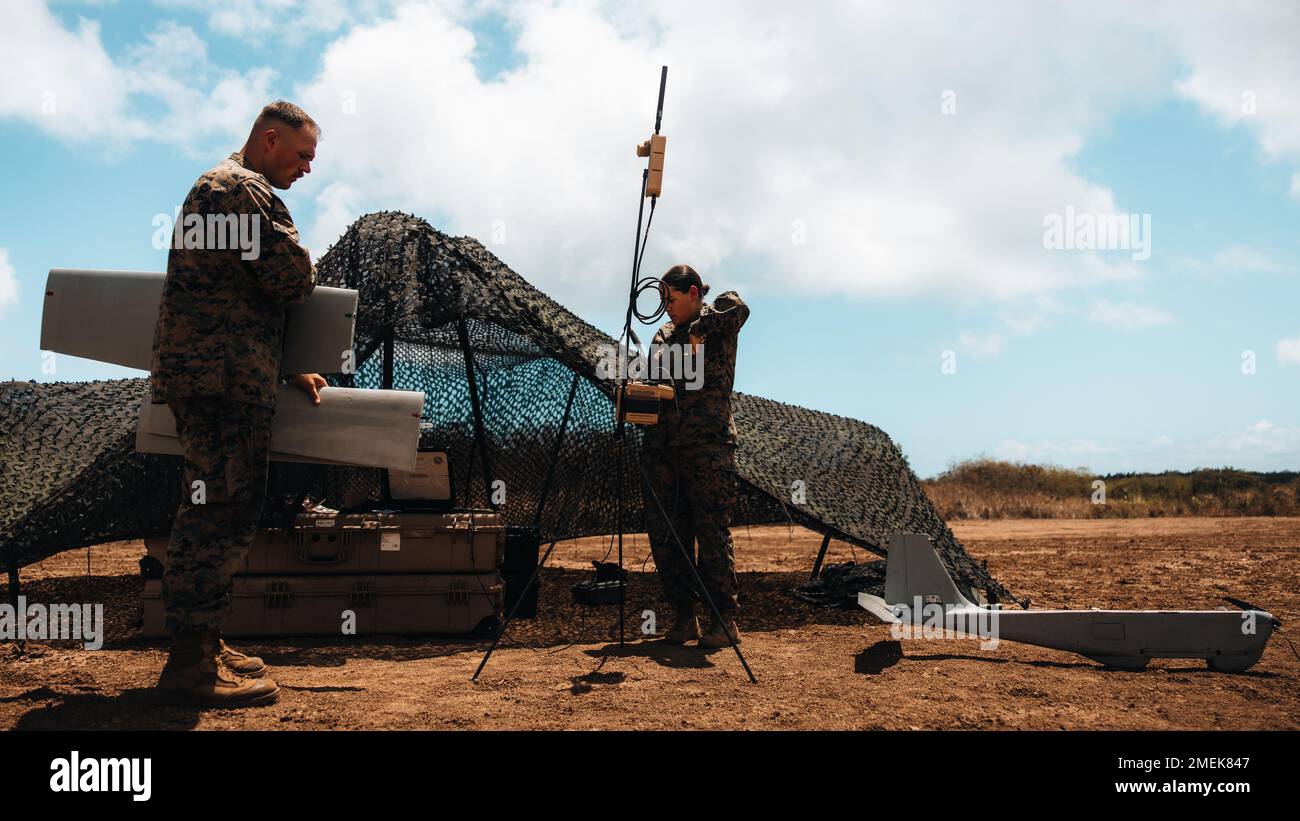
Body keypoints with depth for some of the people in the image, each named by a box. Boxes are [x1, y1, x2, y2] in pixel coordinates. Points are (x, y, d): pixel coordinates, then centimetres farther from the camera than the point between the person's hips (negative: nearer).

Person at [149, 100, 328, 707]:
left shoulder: (215, 186, 28)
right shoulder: (244, 189, -8)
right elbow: (292, 278, -17)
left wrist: (288, 369, 22)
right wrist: (302, 271, 8)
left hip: (205, 376, 11)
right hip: (225, 377, -11)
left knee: (214, 513, 13)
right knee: (224, 512, -11)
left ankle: (200, 646, 21)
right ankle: (191, 662, -7)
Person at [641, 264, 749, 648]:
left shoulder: (718, 324, 3)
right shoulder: (664, 334, 20)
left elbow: (737, 307, -20)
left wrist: (697, 330, -15)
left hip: (708, 443, -6)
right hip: (663, 444, 6)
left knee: (712, 533, -6)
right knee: (665, 535, 5)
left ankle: (725, 620, 3)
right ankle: (683, 618, 15)